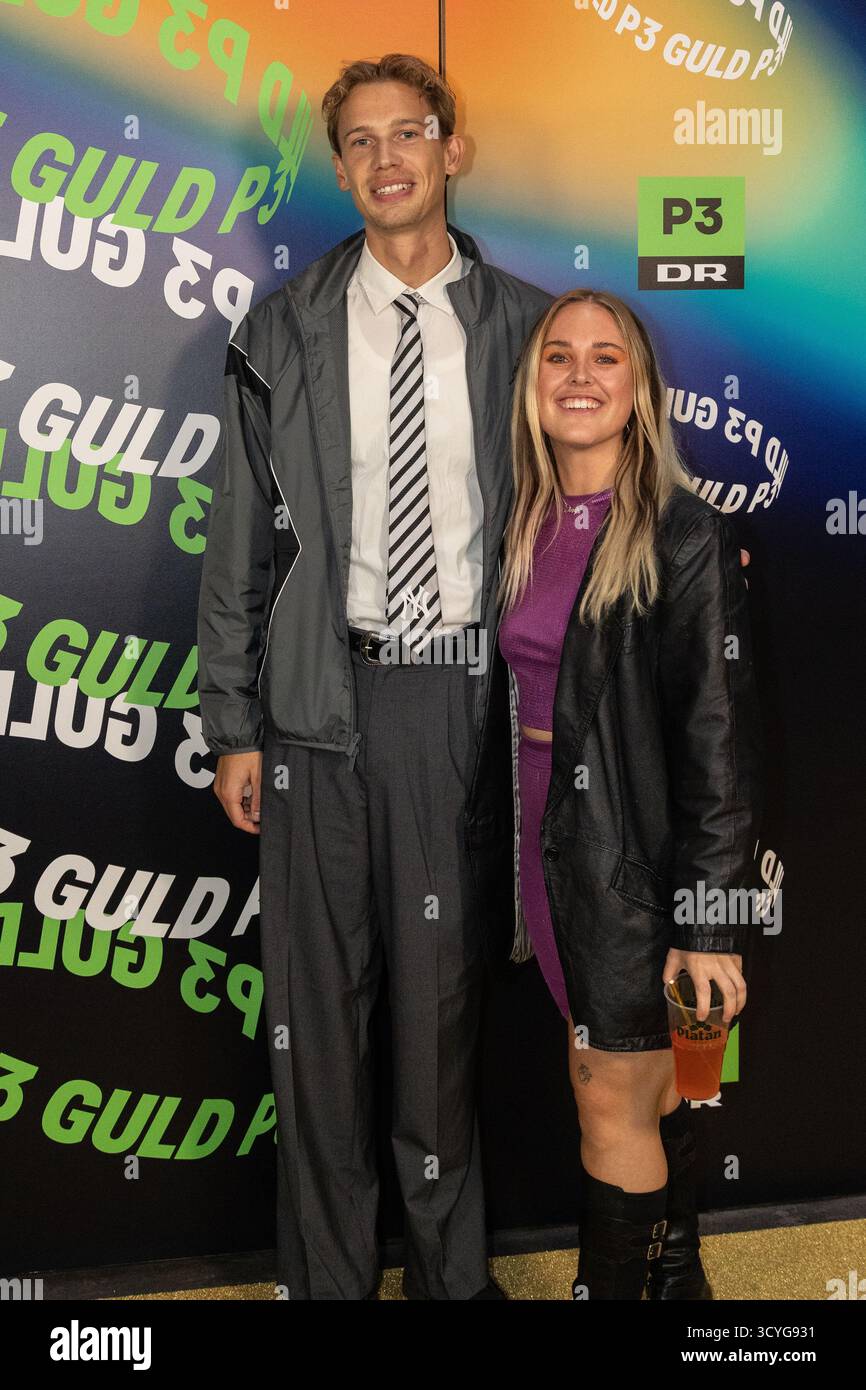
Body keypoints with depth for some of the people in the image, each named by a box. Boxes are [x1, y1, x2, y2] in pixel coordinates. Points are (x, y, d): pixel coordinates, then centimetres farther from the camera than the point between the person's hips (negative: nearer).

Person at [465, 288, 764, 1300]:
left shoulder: (687, 538, -13)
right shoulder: (525, 529, 6)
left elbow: (720, 742, -15)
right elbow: (505, 704, 10)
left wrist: (712, 922, -16)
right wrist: (498, 856, 9)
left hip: (635, 858, -6)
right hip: (544, 842, 6)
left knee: (611, 1099, 6)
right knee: (646, 1079, 21)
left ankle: (613, 1279, 27)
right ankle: (675, 1271, 41)